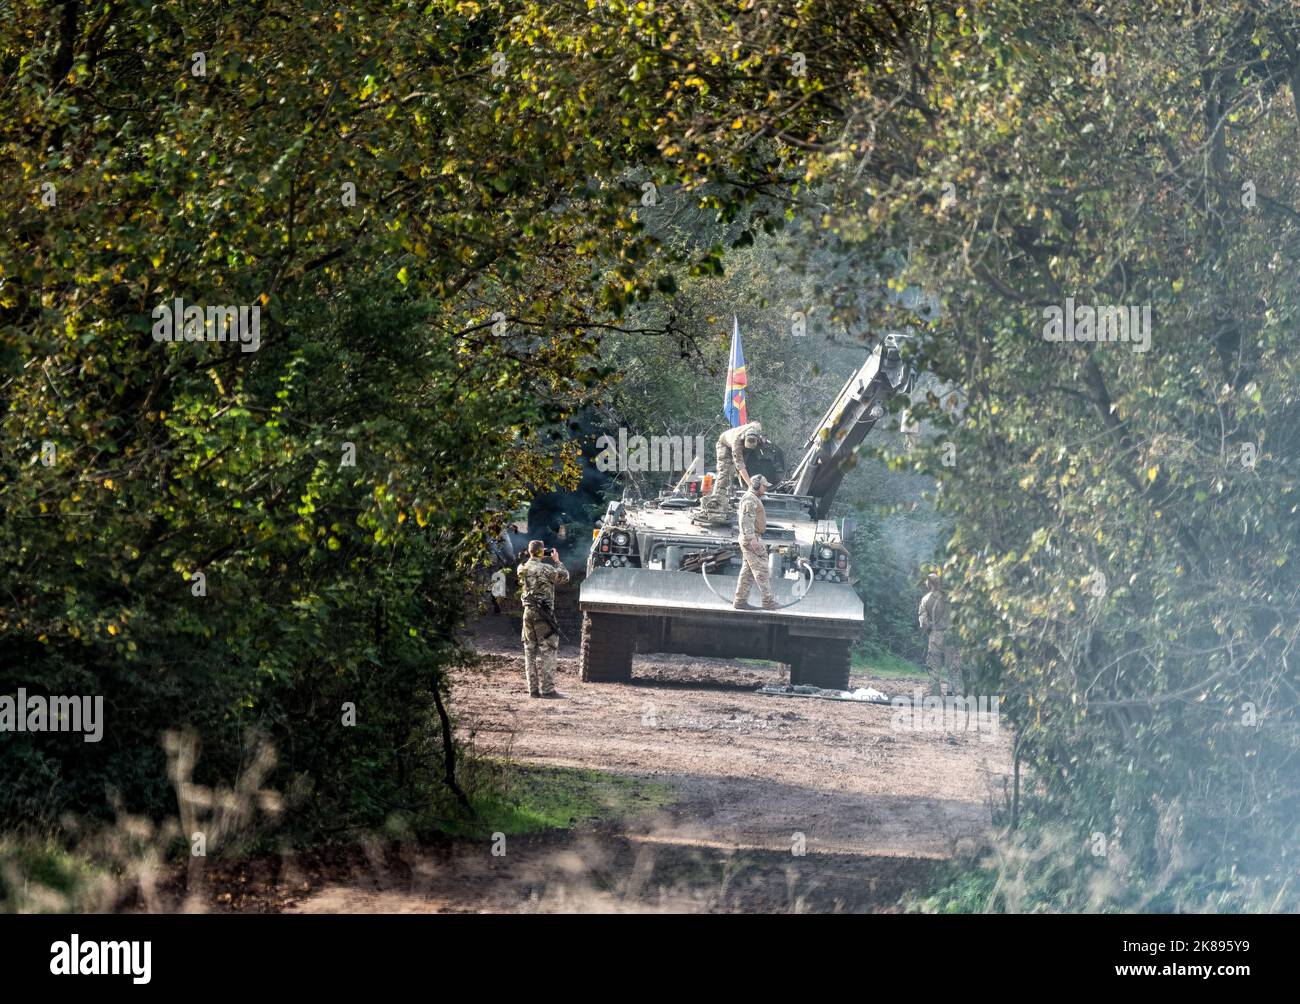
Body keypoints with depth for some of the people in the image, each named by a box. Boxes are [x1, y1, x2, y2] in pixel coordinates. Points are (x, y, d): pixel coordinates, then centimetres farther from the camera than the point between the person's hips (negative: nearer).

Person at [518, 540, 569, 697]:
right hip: (543, 615, -8)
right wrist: (556, 561, 9)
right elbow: (564, 576, -3)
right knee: (547, 650, -4)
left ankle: (533, 689, 12)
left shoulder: (522, 569, 6)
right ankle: (547, 689, -7)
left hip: (528, 613, 8)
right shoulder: (544, 569, -15)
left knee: (531, 650, 10)